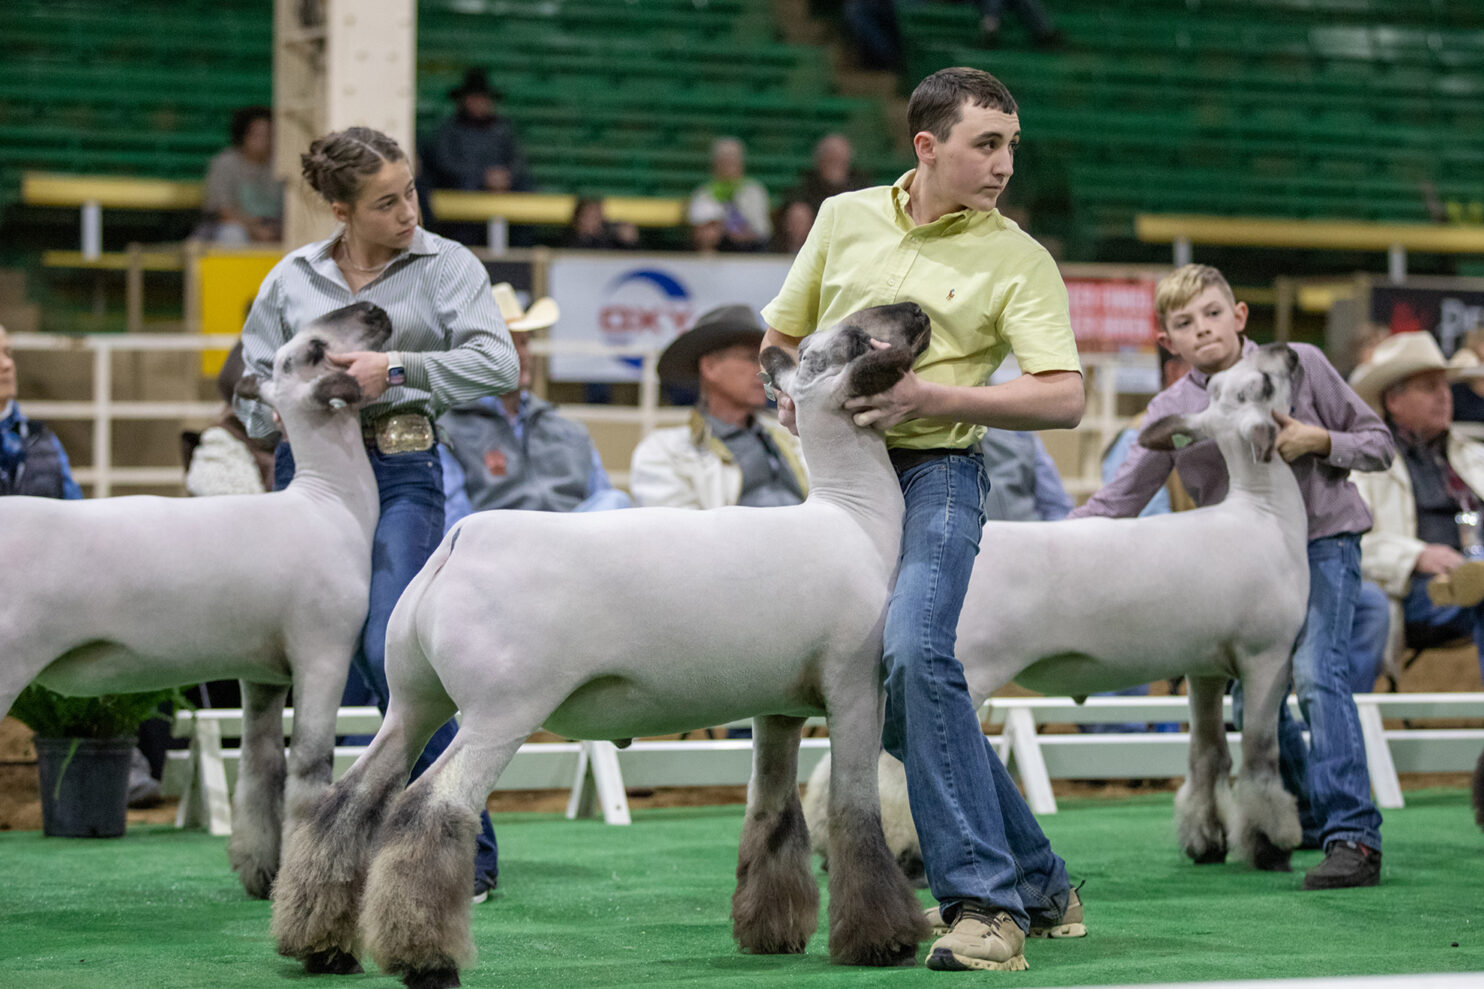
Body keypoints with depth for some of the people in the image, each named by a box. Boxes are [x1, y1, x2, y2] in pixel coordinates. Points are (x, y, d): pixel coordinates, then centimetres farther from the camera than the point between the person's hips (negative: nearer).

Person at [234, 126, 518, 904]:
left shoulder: (445, 265, 3)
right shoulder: (293, 278, 12)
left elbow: (497, 364, -10)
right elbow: (251, 384, 16)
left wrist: (396, 368, -18)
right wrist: (282, 407, -4)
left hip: (400, 470, -4)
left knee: (391, 651, -17)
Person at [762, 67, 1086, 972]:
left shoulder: (1019, 259, -1)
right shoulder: (845, 218, 11)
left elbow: (1064, 397, -11)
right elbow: (780, 332, 24)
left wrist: (937, 398, -20)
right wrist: (792, 389, 2)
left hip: (936, 472, -5)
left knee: (912, 653, -28)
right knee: (887, 690, 6)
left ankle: (987, 902, -26)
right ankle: (1039, 881, 19)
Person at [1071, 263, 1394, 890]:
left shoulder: (1299, 365, -6)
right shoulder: (1172, 410, -1)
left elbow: (1378, 444, 1)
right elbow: (1119, 498, -1)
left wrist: (1319, 442, -18)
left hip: (1322, 540, -4)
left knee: (1315, 672, -22)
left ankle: (1353, 837, -24)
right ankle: (1309, 819, 23)